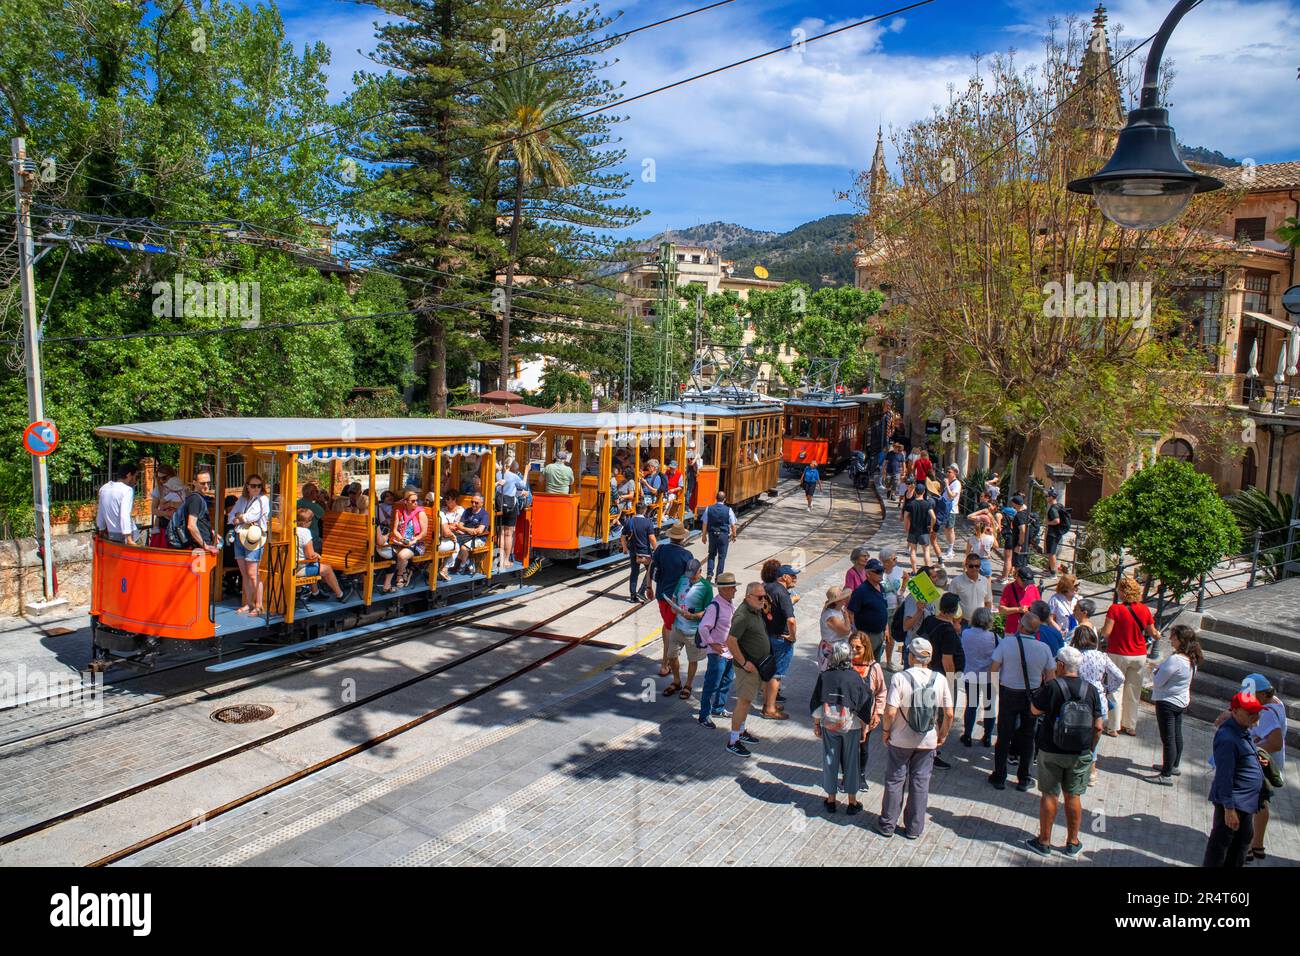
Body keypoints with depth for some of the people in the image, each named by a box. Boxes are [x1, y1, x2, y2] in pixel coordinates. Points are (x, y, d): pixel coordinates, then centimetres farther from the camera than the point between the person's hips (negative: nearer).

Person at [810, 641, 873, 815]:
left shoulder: (824, 676, -10)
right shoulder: (855, 677, -12)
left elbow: (816, 704, -4)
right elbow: (864, 706, -7)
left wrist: (816, 725, 9)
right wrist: (865, 728, 5)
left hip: (828, 726, 1)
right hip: (851, 727, -1)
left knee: (830, 761, 13)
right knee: (851, 761, 12)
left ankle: (831, 800, 23)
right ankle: (852, 802, 22)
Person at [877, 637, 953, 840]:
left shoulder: (900, 678, -17)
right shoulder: (939, 679, -8)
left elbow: (890, 711, -20)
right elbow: (949, 714, -6)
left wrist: (886, 731, -3)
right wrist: (942, 735, 9)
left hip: (900, 740, -2)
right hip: (928, 741, 2)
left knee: (894, 781, 12)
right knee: (920, 783, 14)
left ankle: (887, 824, 23)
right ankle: (914, 828, 23)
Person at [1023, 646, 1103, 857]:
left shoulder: (1052, 687, -15)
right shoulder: (1091, 690, -5)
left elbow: (1034, 710, -3)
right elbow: (1098, 727, -1)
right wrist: (1090, 749, 12)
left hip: (1051, 752, -2)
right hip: (1080, 754, 3)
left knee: (1050, 795, 8)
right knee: (1073, 797, 14)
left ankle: (1044, 842, 17)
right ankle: (1072, 843, 25)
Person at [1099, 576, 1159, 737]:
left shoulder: (1115, 609, -18)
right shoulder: (1144, 609, -6)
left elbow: (1106, 632, -22)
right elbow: (1152, 633, 2)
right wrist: (1157, 634, 24)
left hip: (1118, 654, -4)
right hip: (1139, 655, 4)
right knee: (1133, 691, 15)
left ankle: (1113, 727, 12)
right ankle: (1131, 726, 26)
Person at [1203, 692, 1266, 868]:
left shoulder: (1243, 731, 6)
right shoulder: (1227, 738, -26)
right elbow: (1224, 776, -25)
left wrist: (1257, 759, 5)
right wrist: (1229, 808, -24)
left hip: (1245, 800, 10)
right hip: (1233, 801, -10)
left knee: (1245, 838, 23)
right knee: (1221, 842, 4)